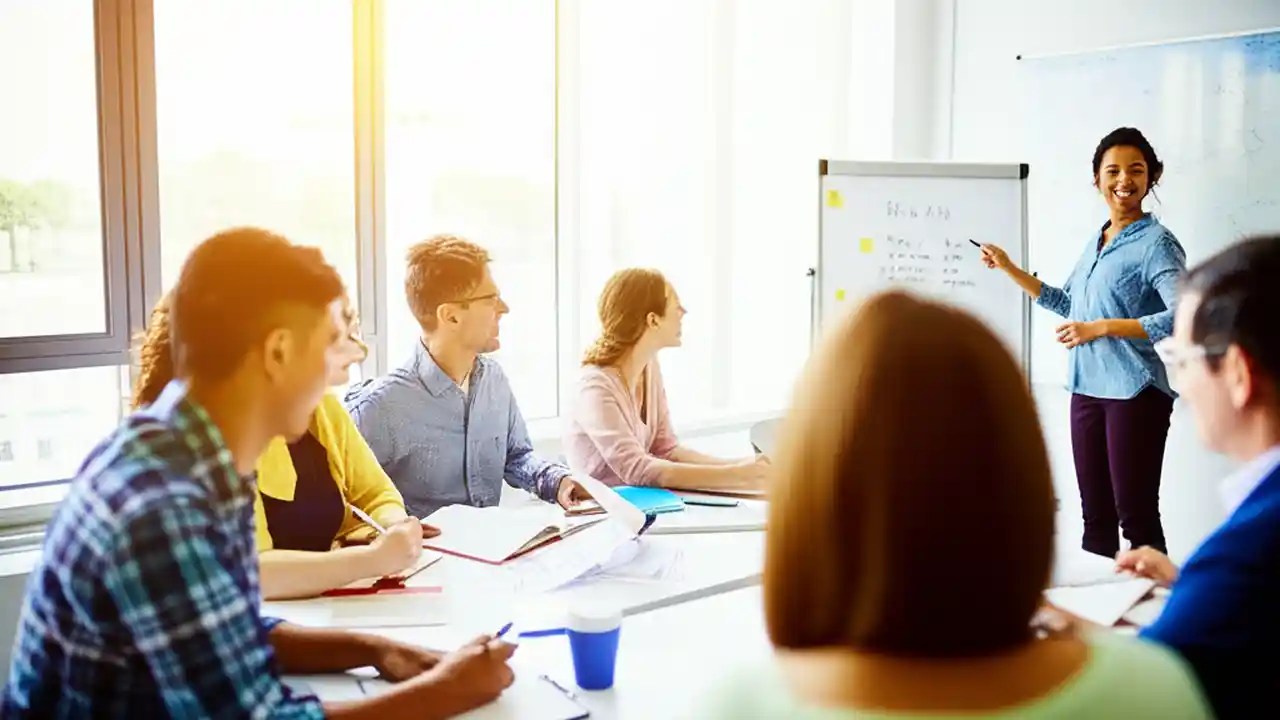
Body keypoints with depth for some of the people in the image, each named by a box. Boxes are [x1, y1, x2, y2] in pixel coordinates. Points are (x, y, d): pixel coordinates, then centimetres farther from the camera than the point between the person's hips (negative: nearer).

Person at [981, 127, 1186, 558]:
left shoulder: (1156, 243, -9)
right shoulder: (1096, 242, 13)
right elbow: (1067, 303, 26)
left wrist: (1102, 328, -20)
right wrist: (1009, 269, 20)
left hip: (1135, 391, -7)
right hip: (1087, 389, 7)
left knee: (1136, 515, -4)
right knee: (1095, 515, 12)